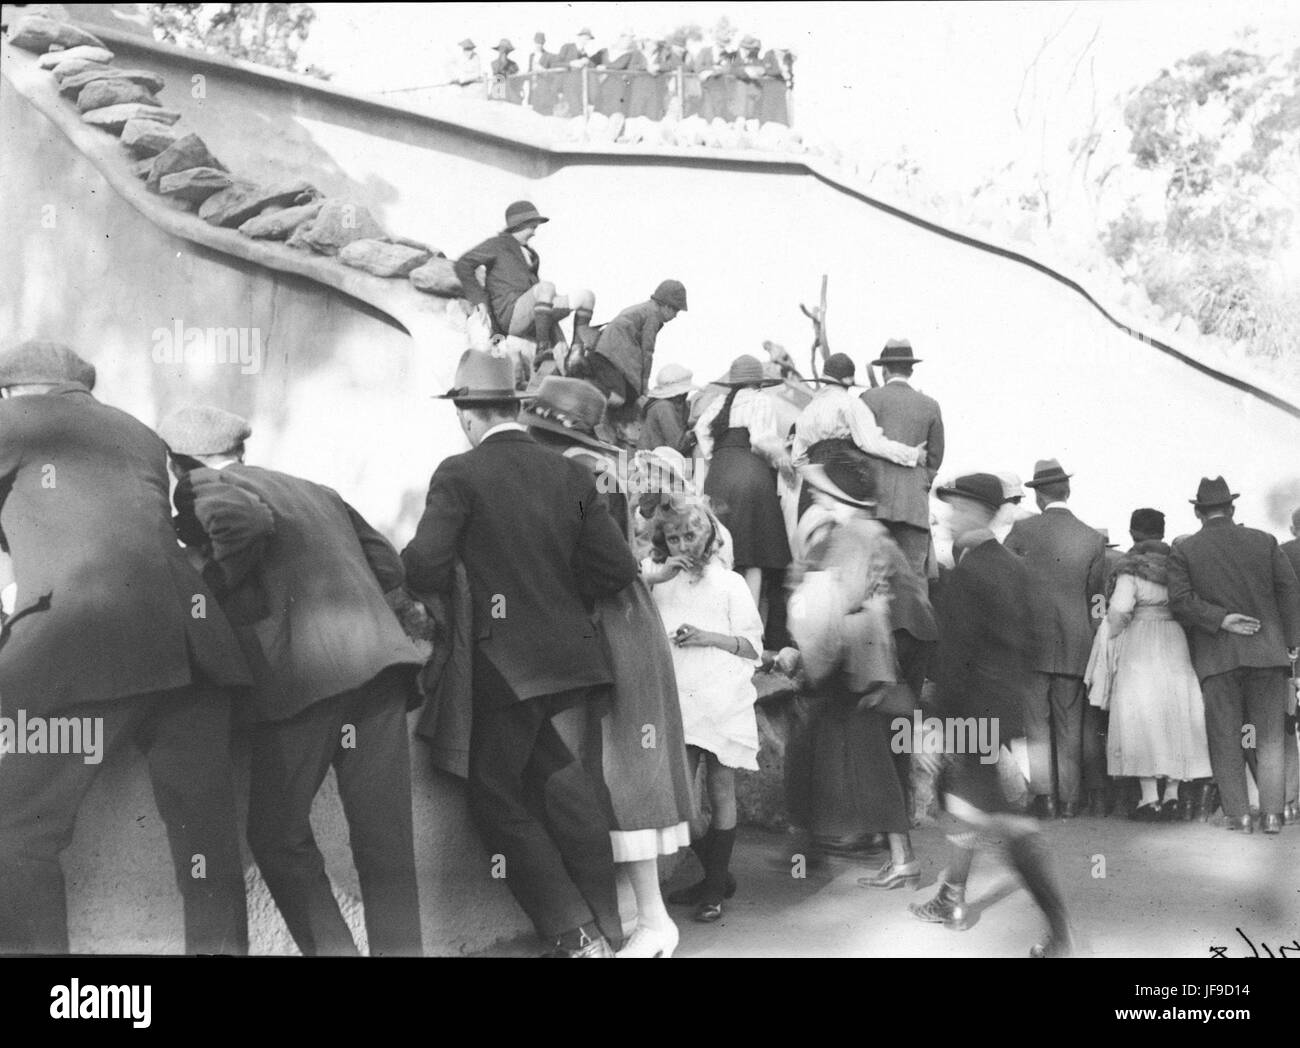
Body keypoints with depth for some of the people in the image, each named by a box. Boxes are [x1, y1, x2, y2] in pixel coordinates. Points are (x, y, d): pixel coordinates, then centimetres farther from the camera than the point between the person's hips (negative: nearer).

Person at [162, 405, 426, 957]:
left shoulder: (201, 488, 7)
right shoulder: (315, 492, 27)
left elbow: (245, 521, -17)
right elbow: (388, 567, 23)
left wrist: (221, 585, -2)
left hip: (301, 674, -6)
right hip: (379, 662, 6)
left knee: (276, 832, 9)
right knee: (384, 833, 6)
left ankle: (331, 947, 5)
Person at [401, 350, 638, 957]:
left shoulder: (460, 475, -7)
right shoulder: (571, 474, 5)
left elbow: (422, 566, -15)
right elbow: (617, 569, 2)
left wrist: (460, 586, 7)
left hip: (510, 664, -5)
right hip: (579, 661, 5)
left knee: (497, 799, 7)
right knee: (575, 795, 16)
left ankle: (577, 935, 2)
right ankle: (603, 931, 22)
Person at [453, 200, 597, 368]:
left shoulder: (531, 255, 29)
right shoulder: (498, 244, 7)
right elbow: (463, 265, -1)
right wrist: (480, 300, -8)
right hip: (509, 313, -8)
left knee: (586, 297, -6)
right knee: (547, 287, -37)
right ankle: (543, 350, -39)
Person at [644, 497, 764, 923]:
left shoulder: (729, 583, 8)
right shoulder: (655, 576, 12)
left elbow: (753, 646, 3)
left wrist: (706, 637, -10)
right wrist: (656, 576, -9)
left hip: (723, 699, -2)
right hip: (677, 700, 2)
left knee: (721, 793, 3)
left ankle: (715, 887, 15)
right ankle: (715, 877, 17)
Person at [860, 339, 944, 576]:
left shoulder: (870, 399, 2)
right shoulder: (930, 406, 12)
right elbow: (935, 458, 16)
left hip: (877, 497, -2)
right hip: (915, 503, 2)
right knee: (913, 571, 0)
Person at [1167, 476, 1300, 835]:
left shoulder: (1184, 550, -1)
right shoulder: (1264, 542, 4)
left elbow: (1180, 600, -12)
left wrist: (1220, 619, -11)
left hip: (1216, 657, -1)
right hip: (1267, 651, 1)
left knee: (1226, 740, 6)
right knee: (1270, 736, 8)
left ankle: (1239, 815, 3)